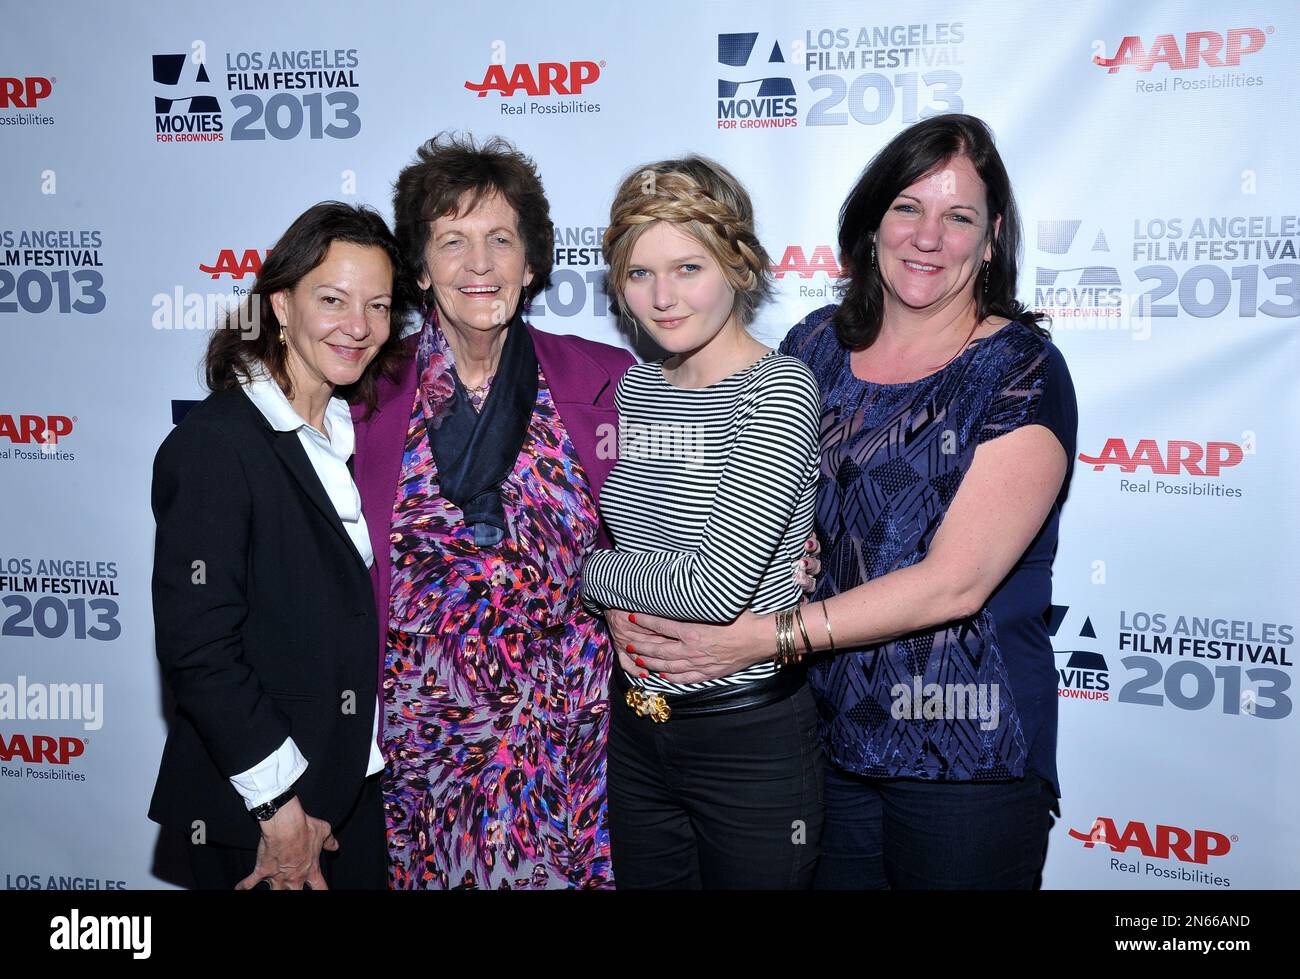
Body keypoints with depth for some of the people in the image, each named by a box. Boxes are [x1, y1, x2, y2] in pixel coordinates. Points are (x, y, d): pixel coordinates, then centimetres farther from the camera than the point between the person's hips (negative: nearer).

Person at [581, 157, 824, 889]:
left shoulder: (780, 389, -16)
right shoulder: (633, 387, 3)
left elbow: (720, 585, -25)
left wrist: (589, 572, -10)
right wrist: (633, 602, -10)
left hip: (752, 740, -6)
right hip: (636, 727, 6)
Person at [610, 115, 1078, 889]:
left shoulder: (1024, 373, -11)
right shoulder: (814, 346, 2)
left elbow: (956, 582, -19)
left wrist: (768, 633, -23)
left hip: (967, 759, -3)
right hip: (821, 734, 4)